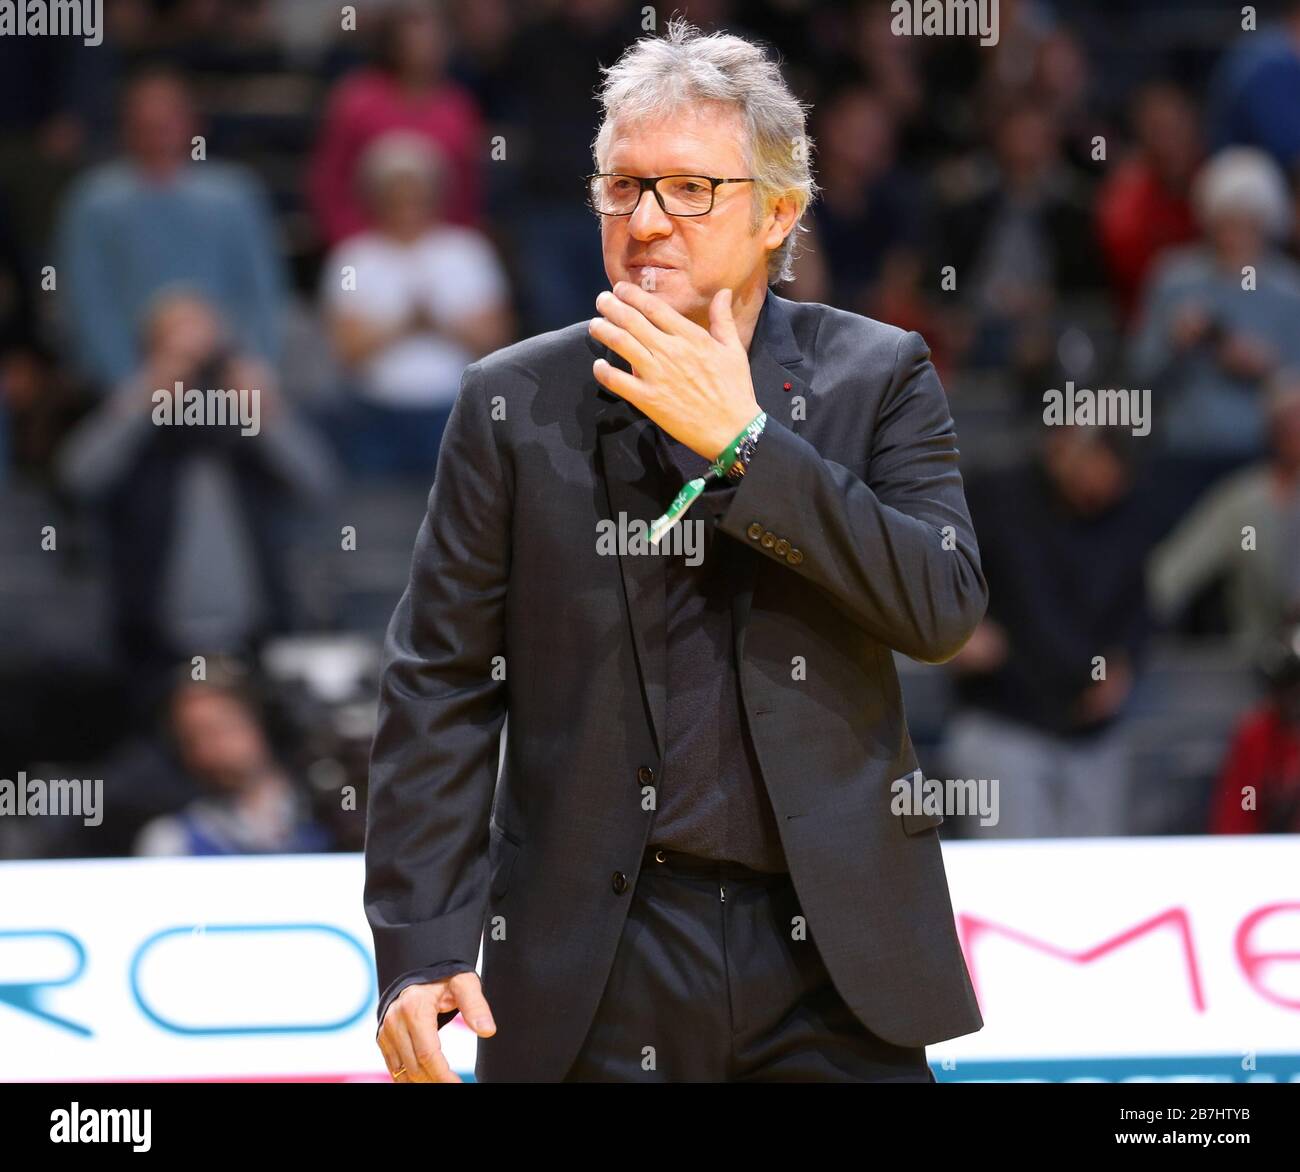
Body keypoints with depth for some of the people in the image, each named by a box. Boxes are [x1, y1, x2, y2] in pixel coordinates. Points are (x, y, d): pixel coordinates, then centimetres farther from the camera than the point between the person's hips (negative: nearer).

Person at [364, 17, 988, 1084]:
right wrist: (420, 942, -5)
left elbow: (944, 609, -8)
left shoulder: (879, 377, 5)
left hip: (834, 957, 0)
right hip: (601, 968, 0)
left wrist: (740, 440, -12)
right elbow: (439, 685, 3)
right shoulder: (514, 401, 4)